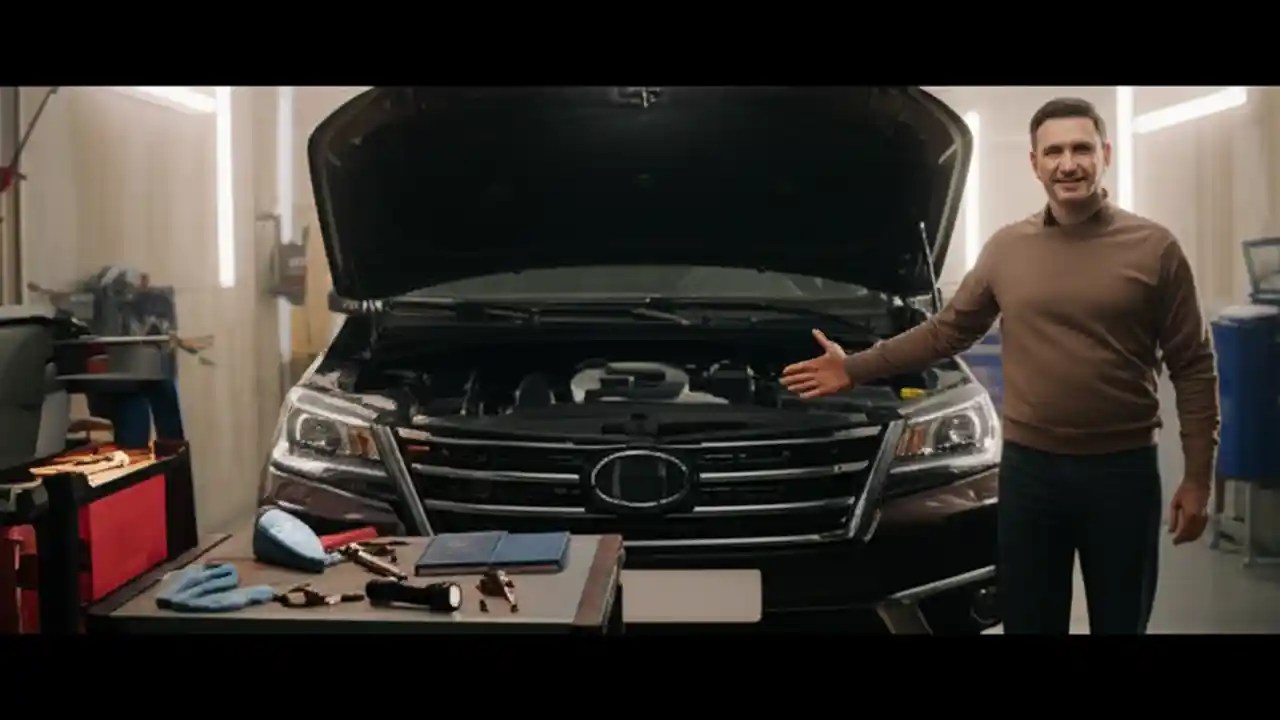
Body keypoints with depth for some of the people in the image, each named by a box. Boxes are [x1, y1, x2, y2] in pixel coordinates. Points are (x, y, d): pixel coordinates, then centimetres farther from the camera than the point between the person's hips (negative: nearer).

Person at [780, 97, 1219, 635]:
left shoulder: (1154, 248, -3)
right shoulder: (1005, 248, 4)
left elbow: (1193, 367, -1)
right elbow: (947, 331, 12)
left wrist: (1197, 477, -5)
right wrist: (856, 369, 5)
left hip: (1123, 470, -1)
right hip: (1028, 469, 2)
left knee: (1120, 623, 11)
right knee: (1029, 622, 11)